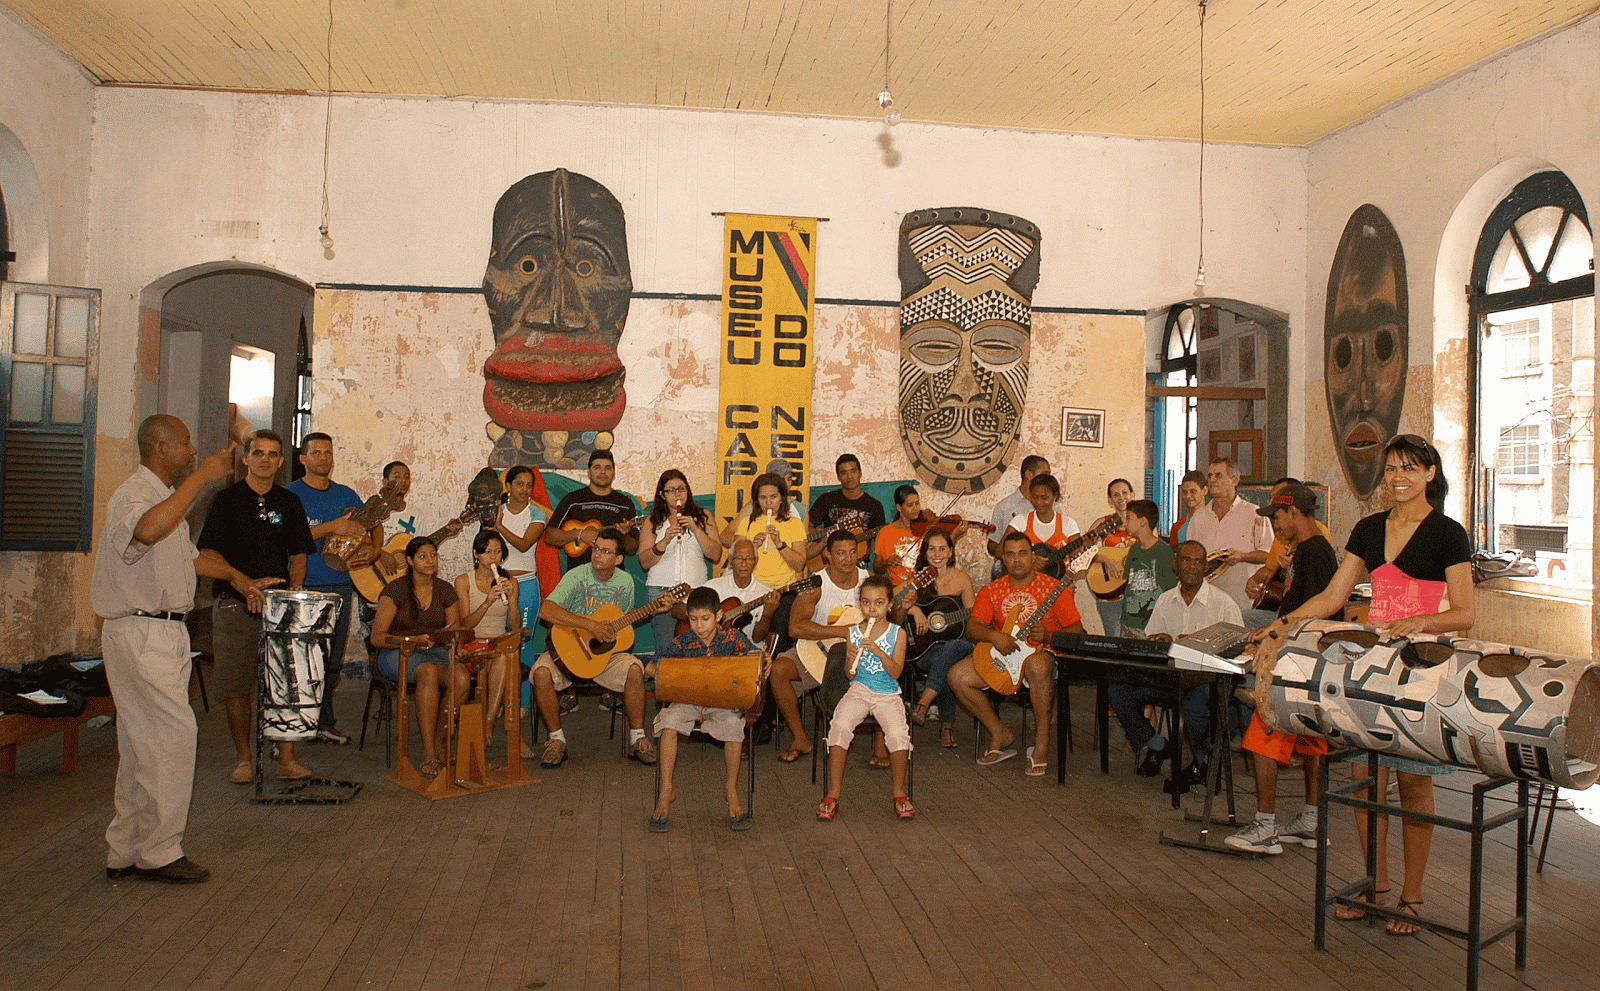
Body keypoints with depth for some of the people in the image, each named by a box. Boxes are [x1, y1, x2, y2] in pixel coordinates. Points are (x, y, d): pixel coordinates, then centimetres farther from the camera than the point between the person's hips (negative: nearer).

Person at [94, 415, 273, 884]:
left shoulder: (165, 497, 20)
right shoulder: (133, 494, -14)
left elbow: (185, 555, 36)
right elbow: (148, 530, -40)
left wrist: (234, 576, 31)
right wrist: (200, 476, -34)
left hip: (165, 631, 11)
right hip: (140, 631, -11)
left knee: (143, 745, 13)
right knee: (172, 734, -9)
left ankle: (125, 853, 21)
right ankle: (158, 853, 1)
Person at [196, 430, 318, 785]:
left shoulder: (289, 502, 12)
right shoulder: (227, 499, 3)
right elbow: (207, 551, -2)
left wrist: (294, 588, -3)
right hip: (235, 604, -2)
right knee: (236, 685, 1)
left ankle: (287, 759, 2)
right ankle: (243, 758, 13)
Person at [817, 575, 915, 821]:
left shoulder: (897, 633, 0)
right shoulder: (853, 632, 5)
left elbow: (896, 672, -9)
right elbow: (850, 675, 4)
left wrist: (878, 651, -23)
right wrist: (850, 661, -18)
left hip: (888, 694, -1)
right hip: (859, 690, 1)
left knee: (898, 733, -27)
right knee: (839, 726, -27)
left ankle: (899, 793, -3)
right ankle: (833, 794, -14)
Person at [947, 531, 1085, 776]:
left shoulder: (1053, 587, -1)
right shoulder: (991, 590, 9)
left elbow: (1077, 630, -5)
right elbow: (972, 627, 0)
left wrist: (1047, 636, -22)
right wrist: (994, 636, -20)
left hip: (1040, 654, -4)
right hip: (1000, 655, 4)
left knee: (1037, 666, -40)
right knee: (957, 676, -17)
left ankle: (1041, 743, -23)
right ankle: (1000, 734, 0)